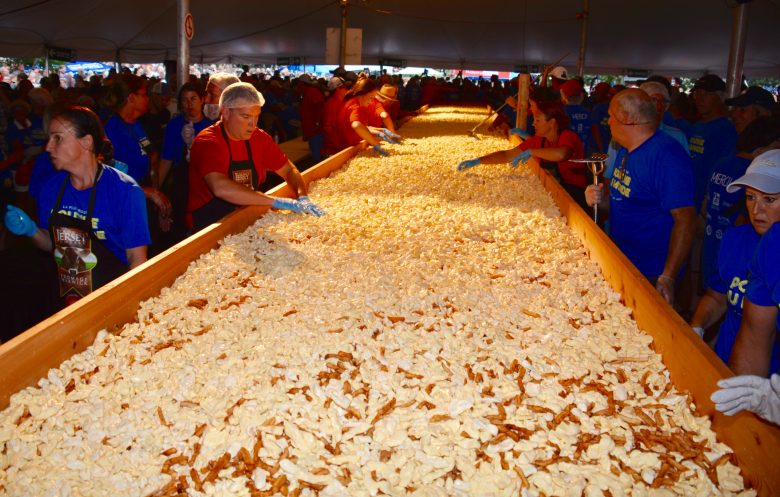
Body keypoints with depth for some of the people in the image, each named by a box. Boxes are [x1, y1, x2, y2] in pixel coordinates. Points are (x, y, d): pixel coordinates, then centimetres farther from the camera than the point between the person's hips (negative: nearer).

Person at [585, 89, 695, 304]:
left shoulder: (666, 155, -21)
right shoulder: (625, 151, 10)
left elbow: (685, 220, -25)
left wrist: (668, 278, -28)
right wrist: (601, 199, -1)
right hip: (619, 263, 9)